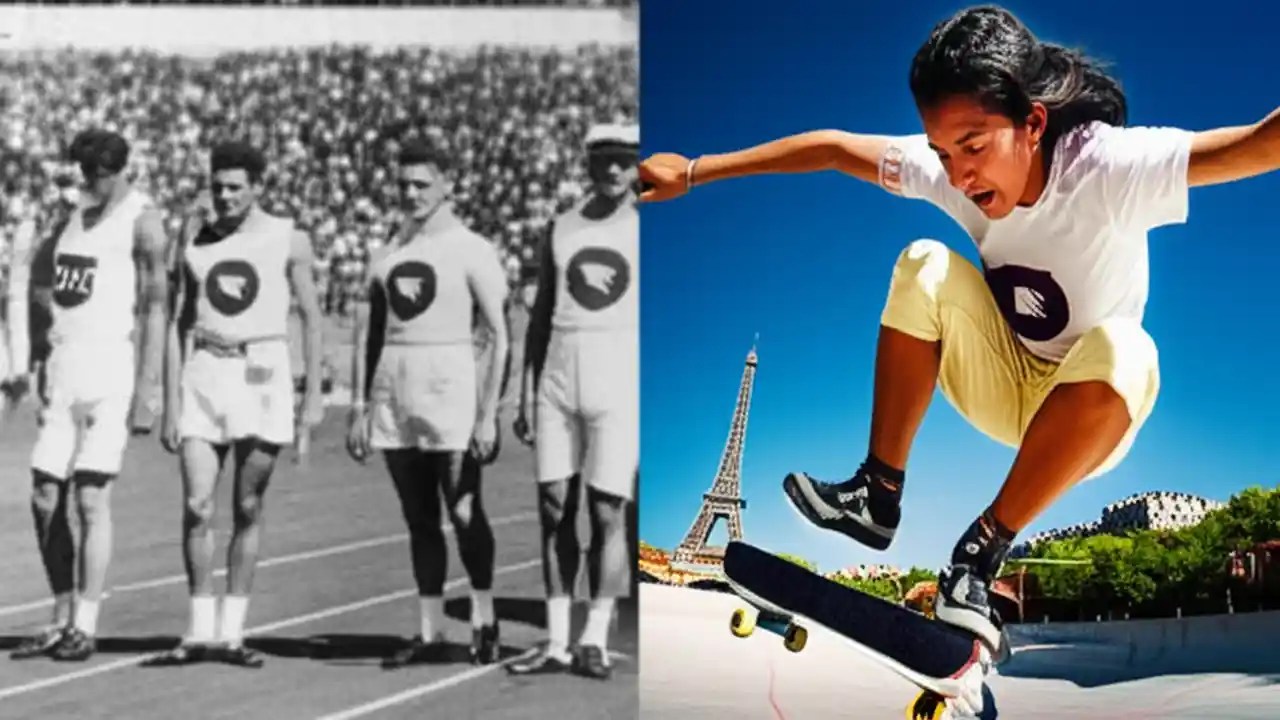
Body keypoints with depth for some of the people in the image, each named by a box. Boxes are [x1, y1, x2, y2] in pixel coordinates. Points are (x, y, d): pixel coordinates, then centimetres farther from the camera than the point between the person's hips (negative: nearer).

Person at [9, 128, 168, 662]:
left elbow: (155, 307, -8)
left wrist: (144, 387, -13)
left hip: (110, 367, -7)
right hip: (63, 366, 7)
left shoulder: (142, 221, -5)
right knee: (45, 499, 5)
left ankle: (86, 626, -2)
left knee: (91, 498, -9)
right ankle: (62, 620, 14)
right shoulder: (73, 215, 16)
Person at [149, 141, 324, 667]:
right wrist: (170, 402, 3)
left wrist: (313, 395, -1)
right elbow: (177, 322, 8)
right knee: (196, 507, -7)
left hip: (262, 373, -1)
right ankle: (200, 631, 3)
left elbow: (310, 318, 5)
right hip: (204, 373, 2)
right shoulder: (194, 238, 7)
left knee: (248, 510, 3)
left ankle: (231, 632, 11)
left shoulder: (288, 239, 1)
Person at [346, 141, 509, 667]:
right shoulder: (387, 253, 13)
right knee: (419, 518, 8)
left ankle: (484, 619, 13)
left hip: (448, 386, -5)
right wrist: (358, 408, 10)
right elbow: (367, 335, 15)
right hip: (392, 392, 5)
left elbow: (498, 336, -6)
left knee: (463, 511, -4)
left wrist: (488, 414, -12)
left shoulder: (470, 250, -3)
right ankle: (430, 633, 13)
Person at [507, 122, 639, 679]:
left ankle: (596, 639, 5)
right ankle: (557, 643, 9)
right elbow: (541, 315, 15)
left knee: (607, 511, -3)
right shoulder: (561, 230, 12)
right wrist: (527, 392, 9)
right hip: (559, 381, 3)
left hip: (620, 380, -3)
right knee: (554, 507, 2)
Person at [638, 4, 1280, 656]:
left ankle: (982, 551, -24)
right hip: (1003, 385, 4)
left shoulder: (1111, 167, -29)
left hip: (1088, 417, -4)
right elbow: (831, 148, -6)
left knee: (1121, 352, -38)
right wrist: (694, 172, -5)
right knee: (925, 265, -19)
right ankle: (878, 495, -11)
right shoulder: (948, 168, -15)